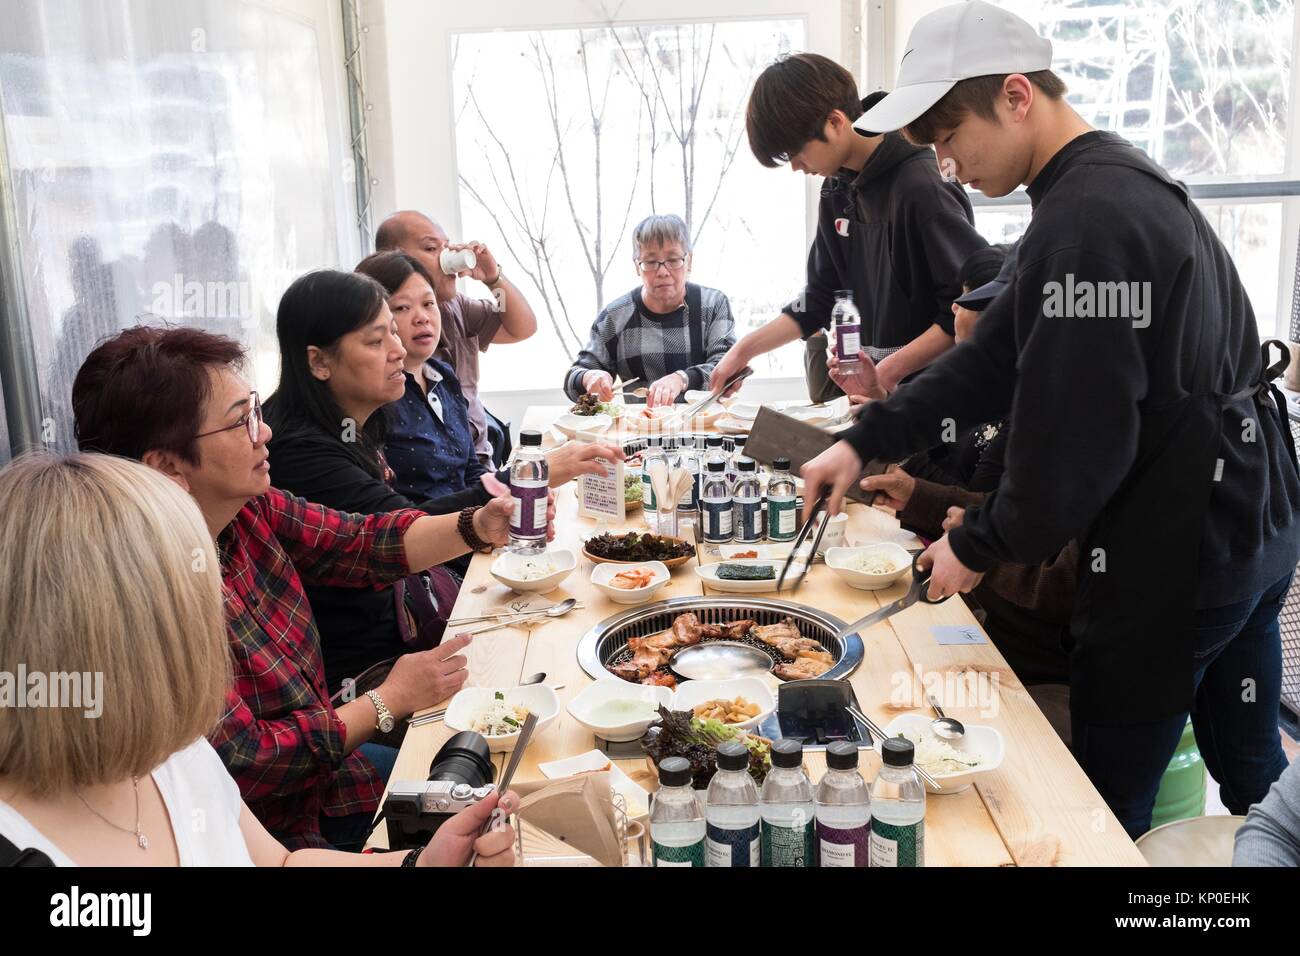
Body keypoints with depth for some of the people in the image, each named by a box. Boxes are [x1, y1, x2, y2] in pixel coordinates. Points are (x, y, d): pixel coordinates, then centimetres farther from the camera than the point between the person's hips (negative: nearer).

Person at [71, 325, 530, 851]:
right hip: (278, 840, -6)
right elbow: (244, 763, -24)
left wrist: (478, 526, -14)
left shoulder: (250, 510, -10)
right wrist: (389, 700, -14)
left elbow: (359, 543, 1)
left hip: (331, 774, 7)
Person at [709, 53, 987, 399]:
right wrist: (744, 350, 6)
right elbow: (821, 296, 13)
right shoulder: (838, 191, 6)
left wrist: (891, 370, -22)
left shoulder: (921, 188, -18)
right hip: (875, 383, 7)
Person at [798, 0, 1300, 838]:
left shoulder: (1085, 222, -24)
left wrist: (978, 545, -8)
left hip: (1174, 553, -10)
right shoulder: (1127, 181, 11)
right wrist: (866, 441, 4)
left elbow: (1074, 439, -25)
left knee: (1109, 802, 6)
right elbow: (998, 359, 9)